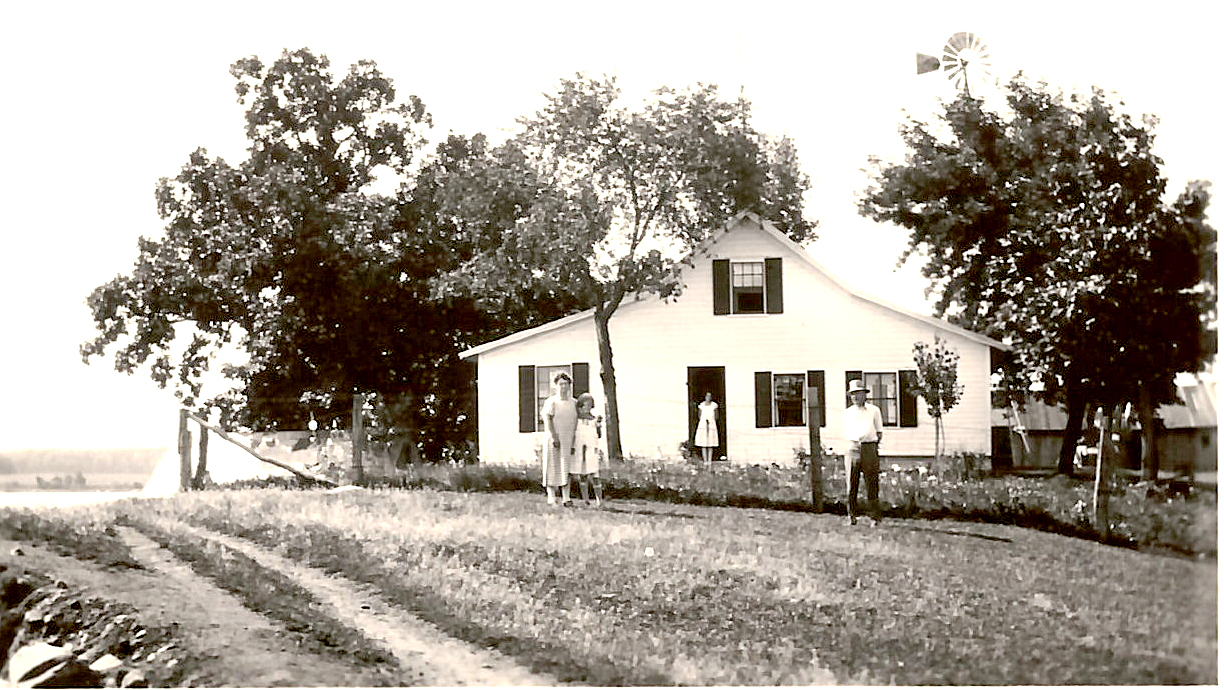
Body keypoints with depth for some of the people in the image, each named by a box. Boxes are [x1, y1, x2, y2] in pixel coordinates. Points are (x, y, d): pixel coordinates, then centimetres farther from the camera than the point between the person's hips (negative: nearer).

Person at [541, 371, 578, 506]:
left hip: (568, 440, 4)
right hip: (553, 439, -4)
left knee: (566, 469, 2)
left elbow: (575, 424, 11)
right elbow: (548, 420, -12)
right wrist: (554, 437, -21)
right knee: (552, 469, -1)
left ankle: (566, 499, 2)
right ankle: (552, 498, 4)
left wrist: (574, 442, 5)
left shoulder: (573, 403, 10)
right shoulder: (551, 402, -4)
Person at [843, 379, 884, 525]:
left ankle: (875, 517, 3)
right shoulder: (848, 412, 14)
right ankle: (852, 516, 6)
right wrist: (852, 444, 1)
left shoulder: (874, 410, 8)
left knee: (872, 484, -2)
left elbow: (879, 432, 12)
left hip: (869, 448, -2)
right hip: (852, 449, 2)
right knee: (851, 484, -1)